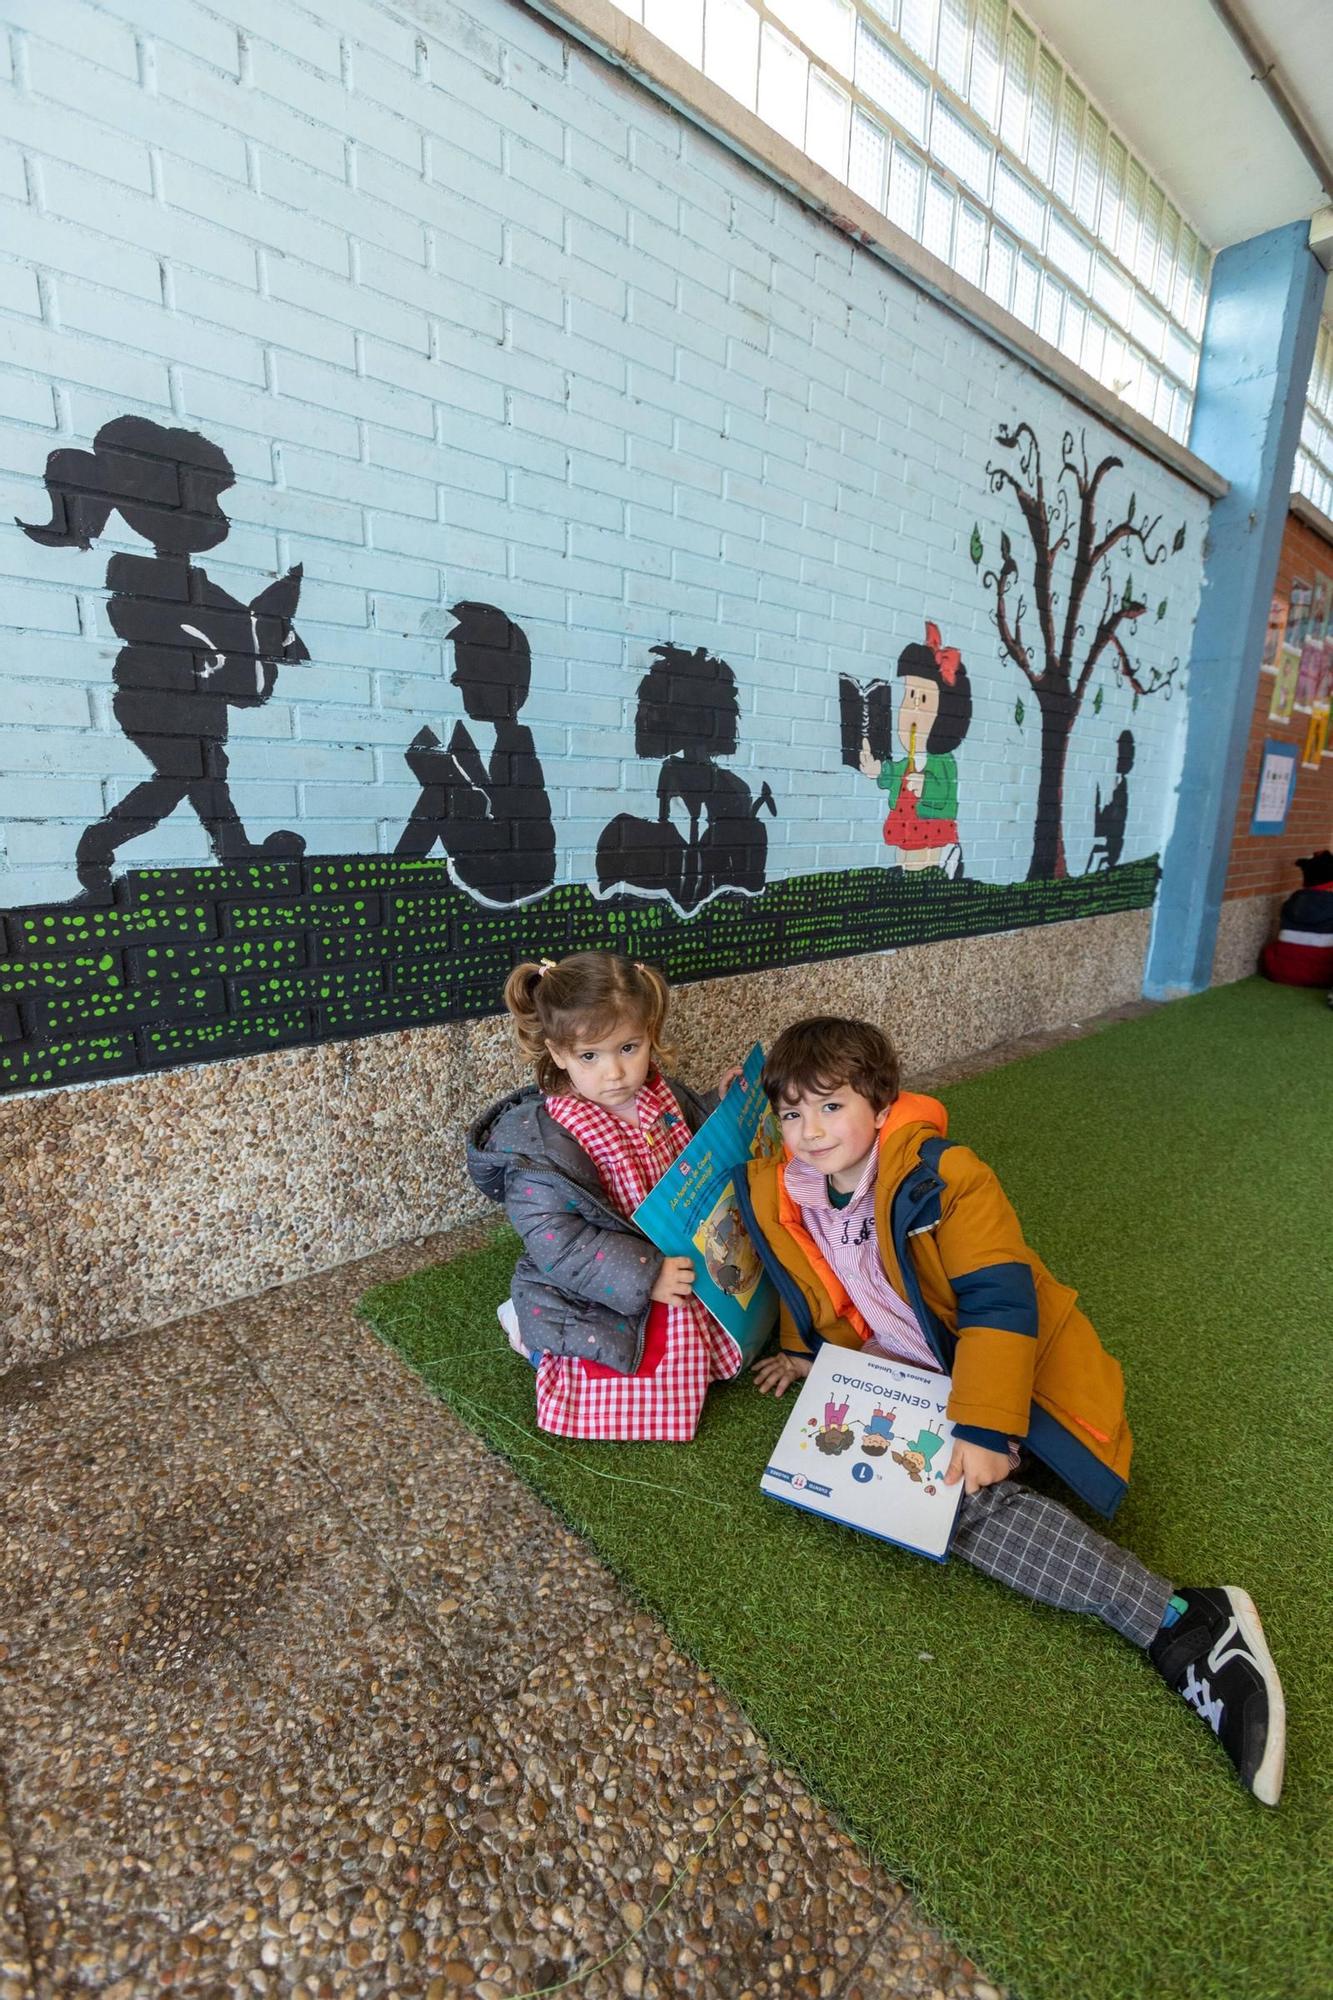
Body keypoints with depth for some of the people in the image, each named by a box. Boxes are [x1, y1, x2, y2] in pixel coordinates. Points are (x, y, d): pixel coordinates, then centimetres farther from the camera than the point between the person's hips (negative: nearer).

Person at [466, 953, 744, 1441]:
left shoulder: (666, 1098, -4)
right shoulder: (543, 1144, -23)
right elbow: (555, 1242, -25)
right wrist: (644, 1277, -30)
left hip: (678, 1267, 7)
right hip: (598, 1303, -6)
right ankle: (534, 1330, 7)